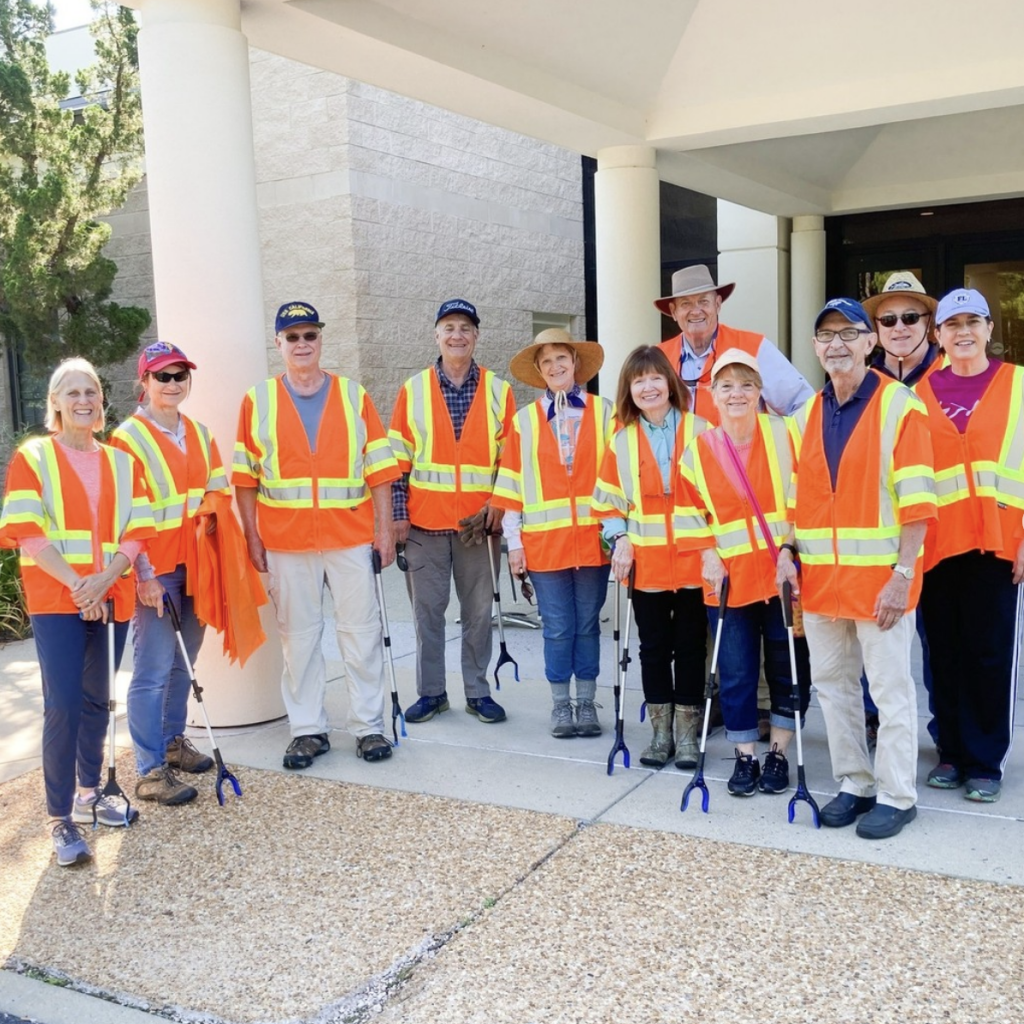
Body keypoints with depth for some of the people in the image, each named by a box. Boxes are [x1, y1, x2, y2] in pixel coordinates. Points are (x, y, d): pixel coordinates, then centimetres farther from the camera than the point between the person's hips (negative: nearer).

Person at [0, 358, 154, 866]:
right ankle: (60, 820, -1)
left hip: (111, 599, 4)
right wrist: (76, 584, -17)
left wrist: (102, 580, -12)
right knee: (63, 706, -10)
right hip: (56, 600, -4)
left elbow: (137, 532, 4)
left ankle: (90, 794, 28)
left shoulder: (121, 462, 11)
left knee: (97, 702, 12)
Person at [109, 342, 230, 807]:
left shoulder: (199, 434, 11)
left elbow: (217, 494, 15)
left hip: (194, 567, 6)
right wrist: (144, 575, -16)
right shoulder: (127, 439, -7)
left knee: (182, 663, 15)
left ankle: (173, 741, 31)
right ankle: (150, 772, 4)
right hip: (155, 572, -6)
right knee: (154, 670, -3)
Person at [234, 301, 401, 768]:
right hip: (286, 539, 0)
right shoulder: (258, 401, 6)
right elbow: (245, 476, 5)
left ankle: (369, 725, 15)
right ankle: (307, 730, 17)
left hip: (351, 535, 0)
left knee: (361, 631, 4)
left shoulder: (353, 395, 6)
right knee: (298, 635, 6)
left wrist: (384, 527, -1)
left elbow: (378, 468, 5)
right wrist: (251, 536, 0)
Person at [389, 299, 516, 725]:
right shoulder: (413, 390, 5)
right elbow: (399, 459, 3)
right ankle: (431, 691, 18)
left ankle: (478, 691, 19)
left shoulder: (498, 390, 5)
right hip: (424, 522, 0)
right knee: (426, 609, 6)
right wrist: (398, 514, -3)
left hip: (478, 522, 0)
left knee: (478, 610, 6)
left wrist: (499, 505, -7)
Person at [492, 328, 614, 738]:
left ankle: (586, 702, 20)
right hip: (544, 539, 0)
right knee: (558, 627, 5)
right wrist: (513, 541, 1)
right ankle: (560, 704, 19)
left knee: (587, 623, 9)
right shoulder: (524, 420, 6)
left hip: (592, 536, 0)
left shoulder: (603, 412, 3)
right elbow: (512, 483, 5)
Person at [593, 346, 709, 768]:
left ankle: (686, 732, 19)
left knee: (690, 646, 7)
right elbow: (607, 500, 10)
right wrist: (620, 539, -4)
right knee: (654, 647, 9)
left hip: (693, 560, -2)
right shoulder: (622, 440, 6)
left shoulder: (699, 430, -1)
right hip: (646, 564, 2)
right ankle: (660, 731, 22)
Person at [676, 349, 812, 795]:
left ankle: (778, 754, 24)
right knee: (736, 672, 6)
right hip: (729, 578, 1)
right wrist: (708, 555, -4)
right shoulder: (699, 449, 2)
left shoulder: (783, 433, -4)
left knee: (787, 667, 8)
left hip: (783, 573, -1)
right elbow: (690, 511, 8)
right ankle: (745, 757, 21)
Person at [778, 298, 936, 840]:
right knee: (831, 683, 12)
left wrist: (903, 574, -16)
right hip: (819, 576, 6)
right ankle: (854, 783, 26)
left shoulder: (900, 406, -7)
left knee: (890, 687, 2)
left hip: (879, 577, -5)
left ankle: (896, 795, 15)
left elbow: (916, 498, -11)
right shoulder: (805, 415, 10)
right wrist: (787, 552, 2)